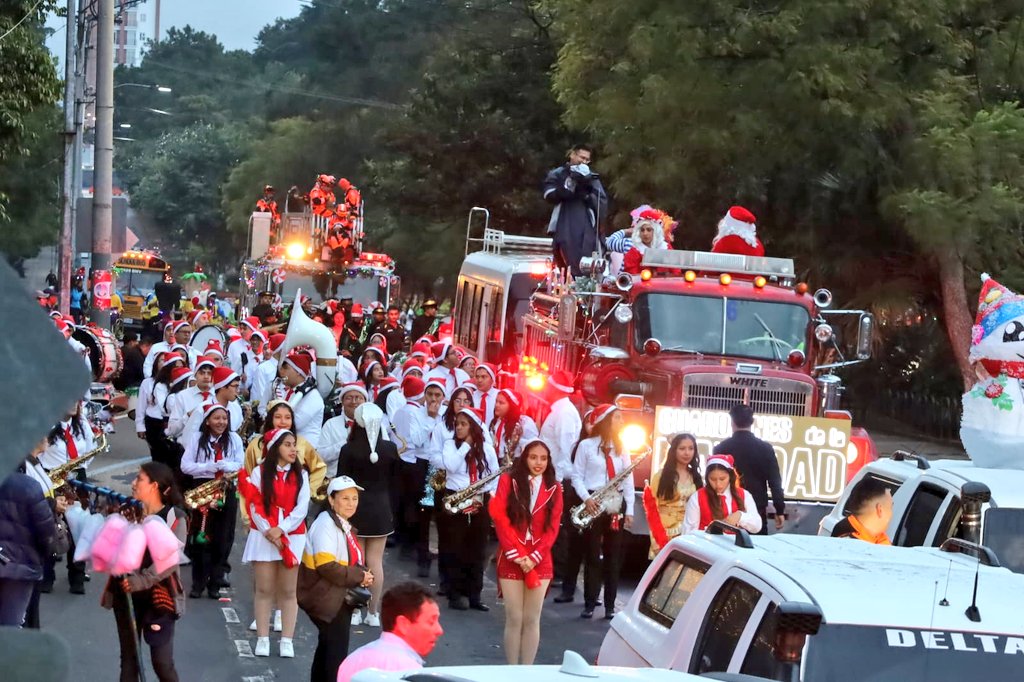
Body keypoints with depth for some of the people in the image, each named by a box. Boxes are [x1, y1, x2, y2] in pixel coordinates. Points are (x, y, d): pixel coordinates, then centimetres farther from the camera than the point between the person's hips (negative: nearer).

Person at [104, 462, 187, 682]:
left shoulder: (174, 517, -7)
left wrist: (141, 581, -26)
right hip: (126, 595, 5)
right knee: (128, 658, 8)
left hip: (159, 597, -5)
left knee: (162, 662, -6)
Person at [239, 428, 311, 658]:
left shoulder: (300, 474, 5)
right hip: (263, 536, -1)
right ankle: (263, 639, 7)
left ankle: (287, 641, 5)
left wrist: (281, 529, -15)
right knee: (264, 589, 2)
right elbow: (255, 506, -4)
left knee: (288, 591, 3)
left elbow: (301, 507, -4)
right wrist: (268, 531, -14)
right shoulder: (259, 472, 1)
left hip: (292, 536, 1)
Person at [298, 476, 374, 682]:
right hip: (326, 600, -10)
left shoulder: (344, 526, 14)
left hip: (340, 599, 10)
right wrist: (360, 577, -20)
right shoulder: (325, 525, -18)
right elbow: (327, 566, -28)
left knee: (327, 648, 18)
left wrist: (362, 575, 1)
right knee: (336, 652, -7)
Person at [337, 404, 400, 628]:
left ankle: (354, 611, 9)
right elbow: (394, 480, 4)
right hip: (380, 509, 2)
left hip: (355, 509, -2)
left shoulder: (349, 450, -14)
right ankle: (373, 612, 11)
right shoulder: (390, 449, -6)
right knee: (376, 561, 7)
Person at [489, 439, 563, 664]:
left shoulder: (554, 488, 7)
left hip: (540, 562, 2)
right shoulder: (508, 481, 2)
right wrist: (517, 555, -12)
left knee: (532, 620, 3)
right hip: (511, 560, -1)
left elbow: (553, 527, 2)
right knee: (514, 619, -1)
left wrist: (534, 557, -10)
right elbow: (501, 520, -5)